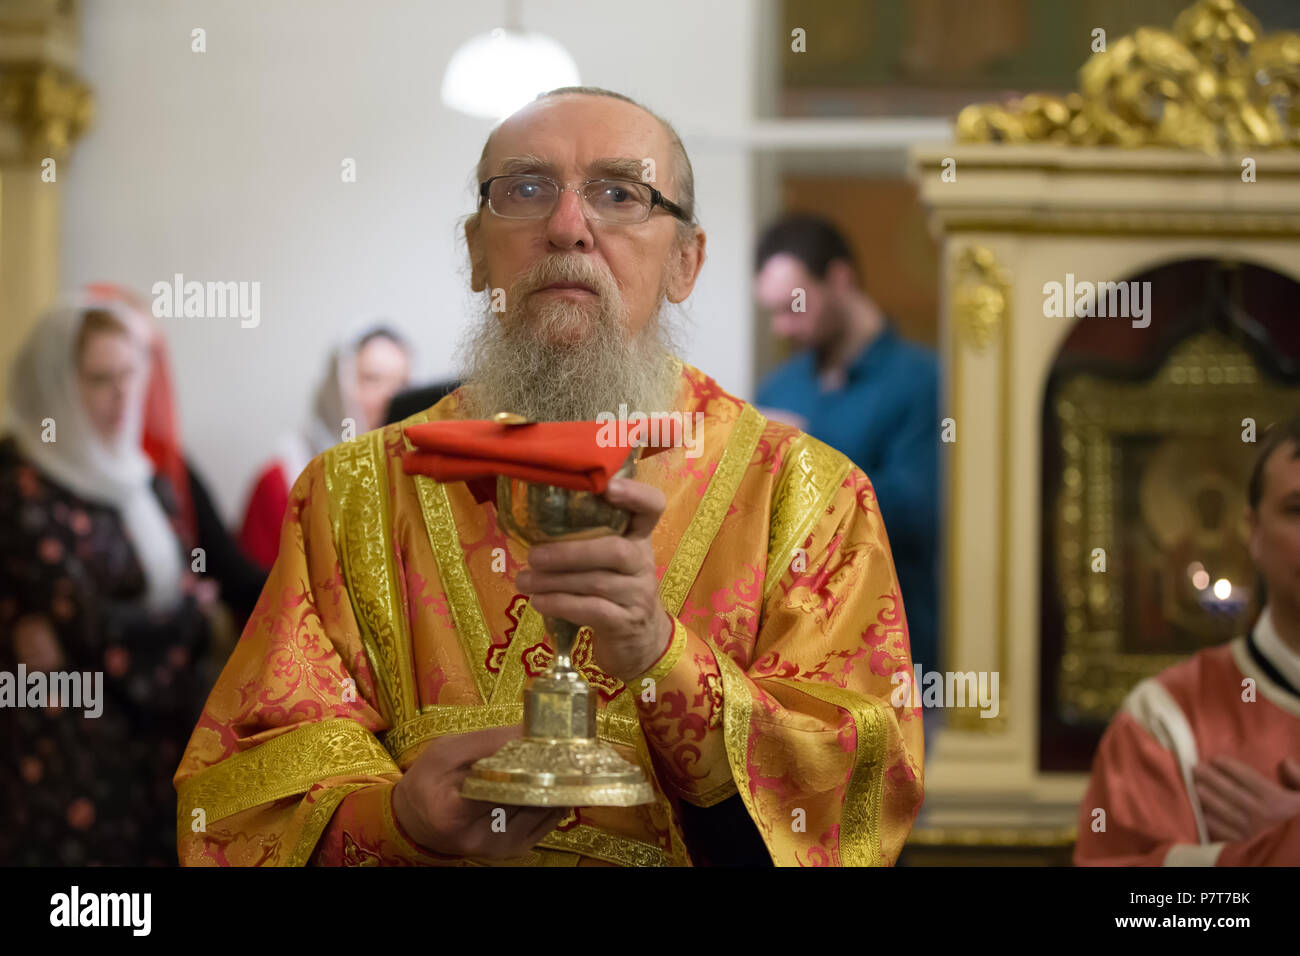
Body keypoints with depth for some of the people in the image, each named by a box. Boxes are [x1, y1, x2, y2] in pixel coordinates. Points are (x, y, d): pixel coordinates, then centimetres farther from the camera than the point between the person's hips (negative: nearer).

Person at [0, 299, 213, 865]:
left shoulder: (142, 479, 10)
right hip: (70, 749, -6)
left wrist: (69, 638, -14)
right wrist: (164, 612, 3)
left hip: (158, 736, 6)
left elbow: (189, 615, 0)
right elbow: (87, 622, -16)